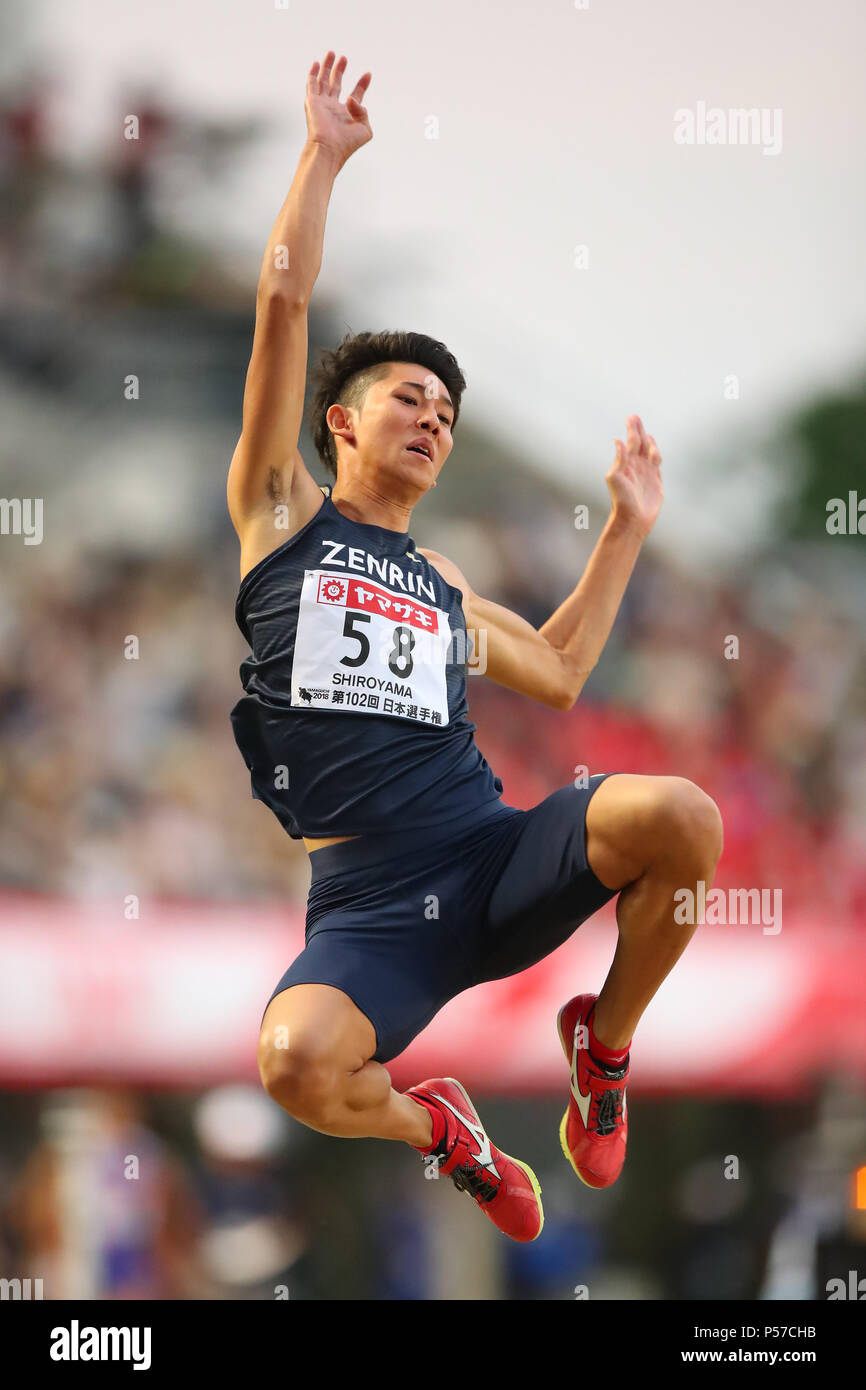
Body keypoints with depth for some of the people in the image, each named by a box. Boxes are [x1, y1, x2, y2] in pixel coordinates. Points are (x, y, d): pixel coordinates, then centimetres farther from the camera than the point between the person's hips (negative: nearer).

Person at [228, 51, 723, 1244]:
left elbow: (559, 673, 37)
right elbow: (283, 305, 7)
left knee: (683, 817, -27)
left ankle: (607, 1042, 4)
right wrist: (321, 157, 12)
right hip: (367, 898, -4)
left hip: (496, 855, 4)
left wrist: (626, 530, 36)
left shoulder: (440, 586, 27)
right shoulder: (282, 517, 13)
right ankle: (430, 1124, 4)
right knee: (297, 1065, -36)